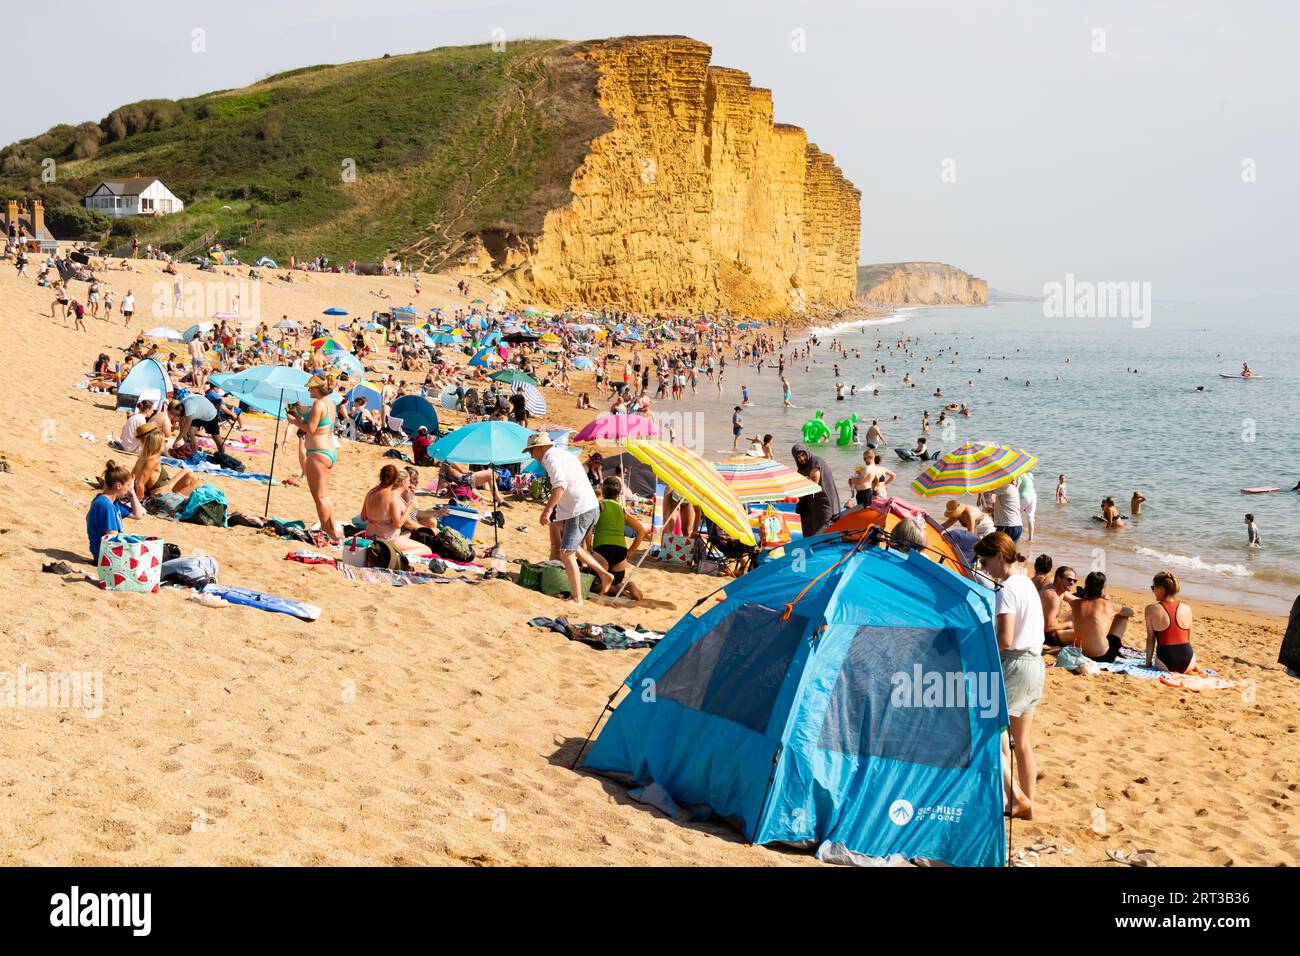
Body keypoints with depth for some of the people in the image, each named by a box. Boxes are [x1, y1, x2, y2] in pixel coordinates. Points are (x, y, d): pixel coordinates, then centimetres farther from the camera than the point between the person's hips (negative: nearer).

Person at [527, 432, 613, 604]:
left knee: (566, 553, -8)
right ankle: (603, 574, 22)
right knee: (573, 546, 25)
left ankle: (577, 599, -8)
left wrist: (547, 509, -29)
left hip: (580, 511, -10)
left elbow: (560, 485, -27)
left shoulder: (551, 458, -10)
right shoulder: (565, 455, 21)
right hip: (592, 507, 10)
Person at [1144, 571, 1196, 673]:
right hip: (1186, 664, 2)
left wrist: (1148, 662, 9)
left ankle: (1172, 672, 4)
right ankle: (1194, 667, 7)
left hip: (1166, 664, -2)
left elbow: (1150, 639, -3)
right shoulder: (1187, 608, 0)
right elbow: (1189, 639, 10)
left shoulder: (1151, 609, -8)